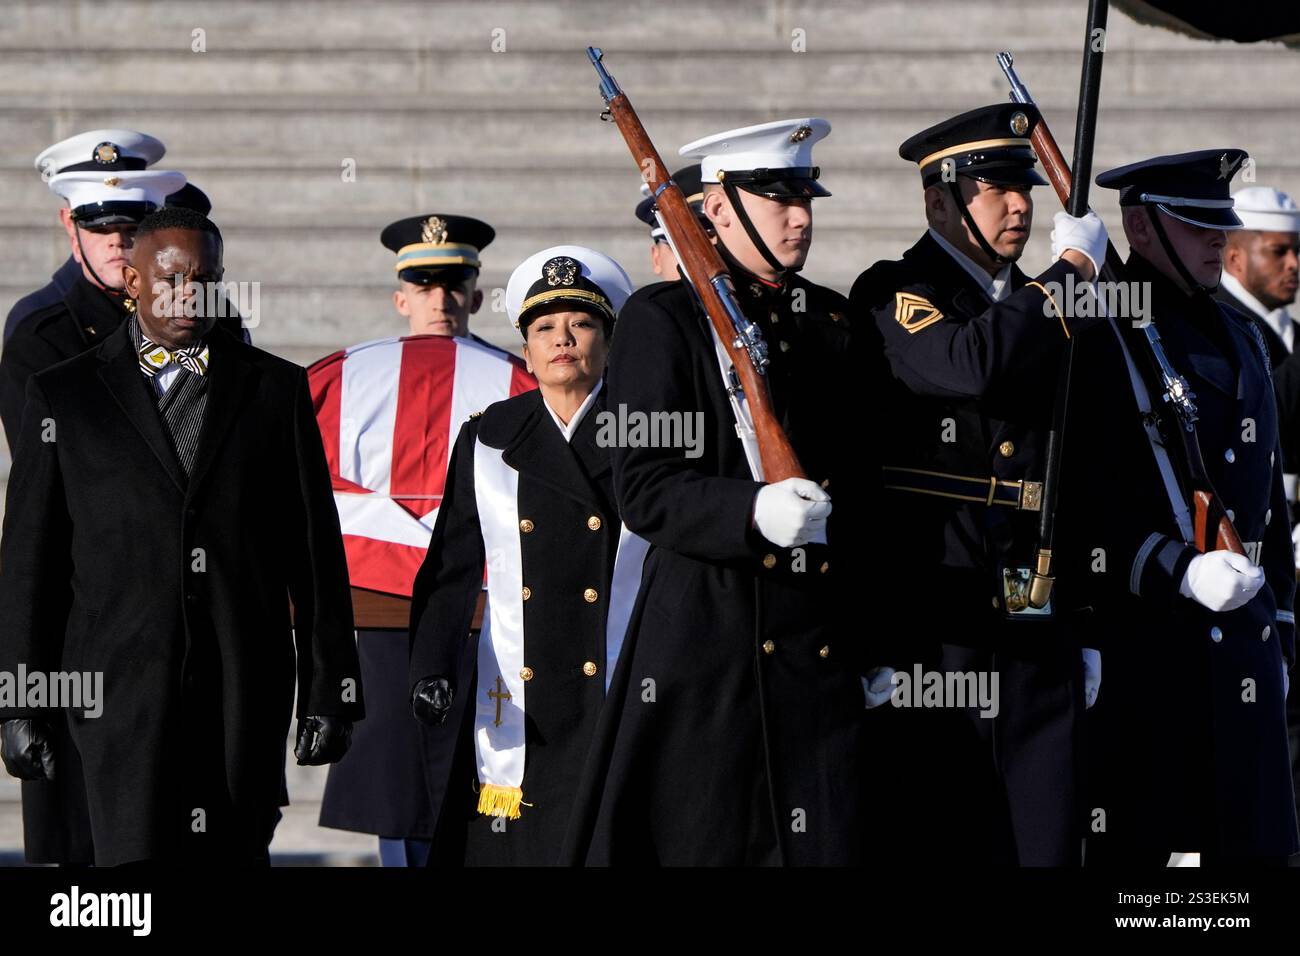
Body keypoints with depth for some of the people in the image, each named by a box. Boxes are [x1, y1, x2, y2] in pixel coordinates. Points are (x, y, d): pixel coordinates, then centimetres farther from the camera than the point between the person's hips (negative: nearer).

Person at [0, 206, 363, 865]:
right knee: (135, 860, -11)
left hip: (246, 691, 2)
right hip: (123, 685, -2)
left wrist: (329, 688, 4)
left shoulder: (276, 388, 10)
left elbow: (317, 552, 9)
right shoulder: (65, 394, 6)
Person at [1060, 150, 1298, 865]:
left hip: (1242, 655, 7)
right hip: (1132, 658, -7)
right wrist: (1180, 573, -21)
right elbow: (1071, 507, -12)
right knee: (1128, 848, -4)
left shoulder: (1242, 340, 18)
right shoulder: (1089, 340, -6)